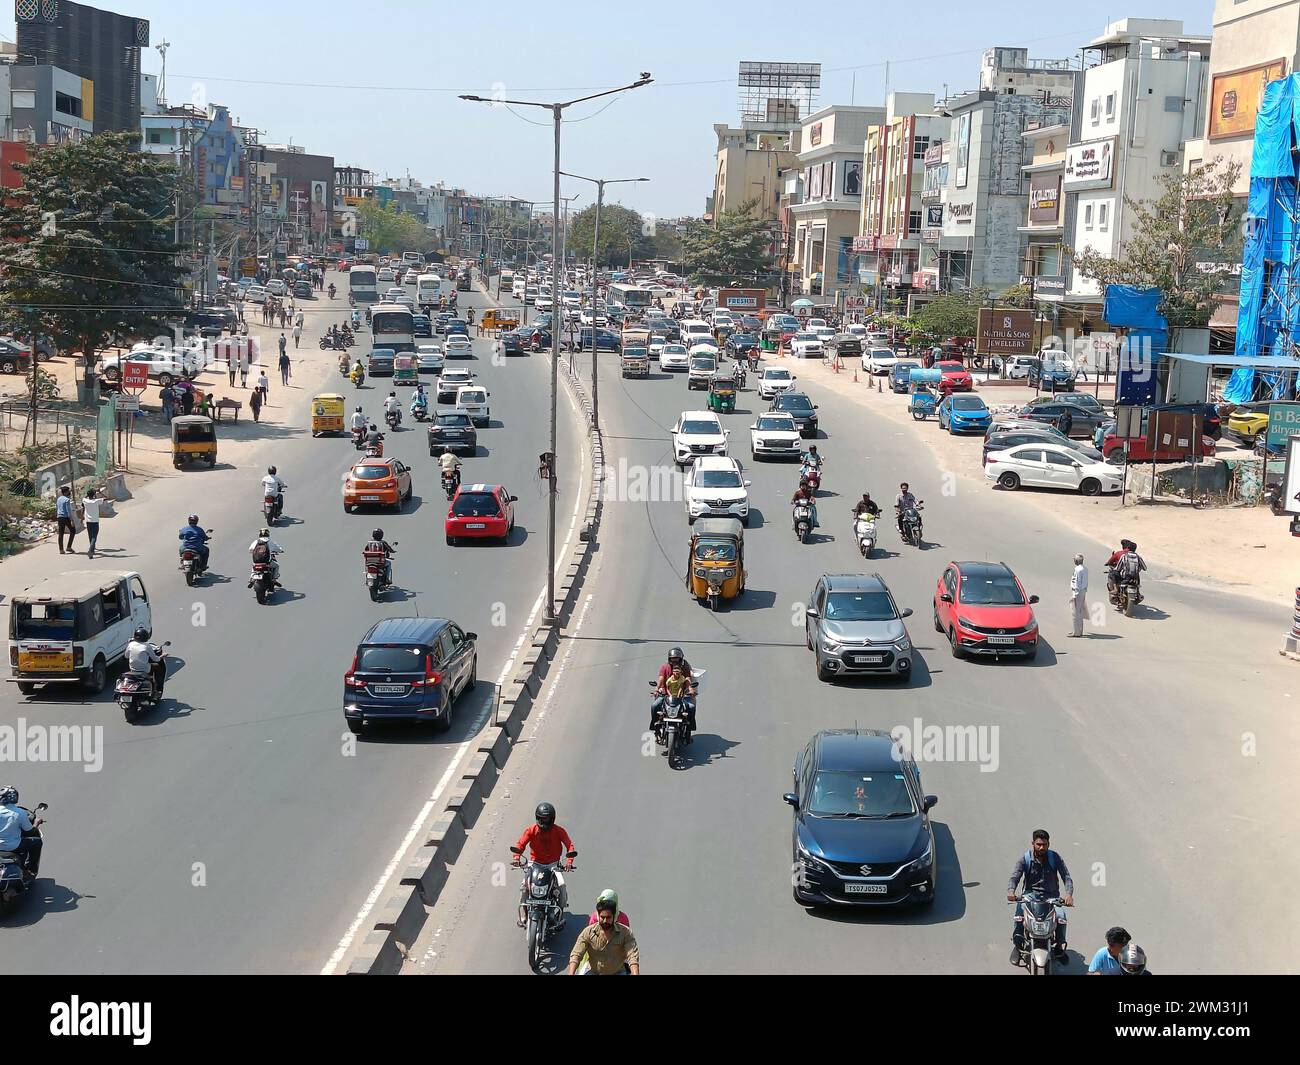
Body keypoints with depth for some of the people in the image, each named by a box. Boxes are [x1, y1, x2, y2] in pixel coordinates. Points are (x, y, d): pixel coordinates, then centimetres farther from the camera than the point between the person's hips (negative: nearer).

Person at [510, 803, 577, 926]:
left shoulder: (558, 831, -6)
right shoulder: (531, 830, -5)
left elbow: (569, 845, -12)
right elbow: (520, 844, -10)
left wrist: (569, 861, -29)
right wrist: (517, 858, -29)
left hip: (553, 864, -1)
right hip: (536, 864, 1)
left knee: (562, 886, -24)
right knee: (524, 886, -21)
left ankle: (560, 915, -6)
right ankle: (523, 916, -6)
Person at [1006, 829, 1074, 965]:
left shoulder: (1055, 858, -2)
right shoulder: (1025, 858, -4)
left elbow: (1067, 877, -7)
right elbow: (1015, 877, -12)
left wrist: (1068, 893, -28)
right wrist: (1011, 891, -35)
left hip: (1051, 896, 1)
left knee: (1061, 916, -25)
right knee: (1019, 913, -28)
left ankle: (1059, 946, 0)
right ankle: (1017, 945, -11)